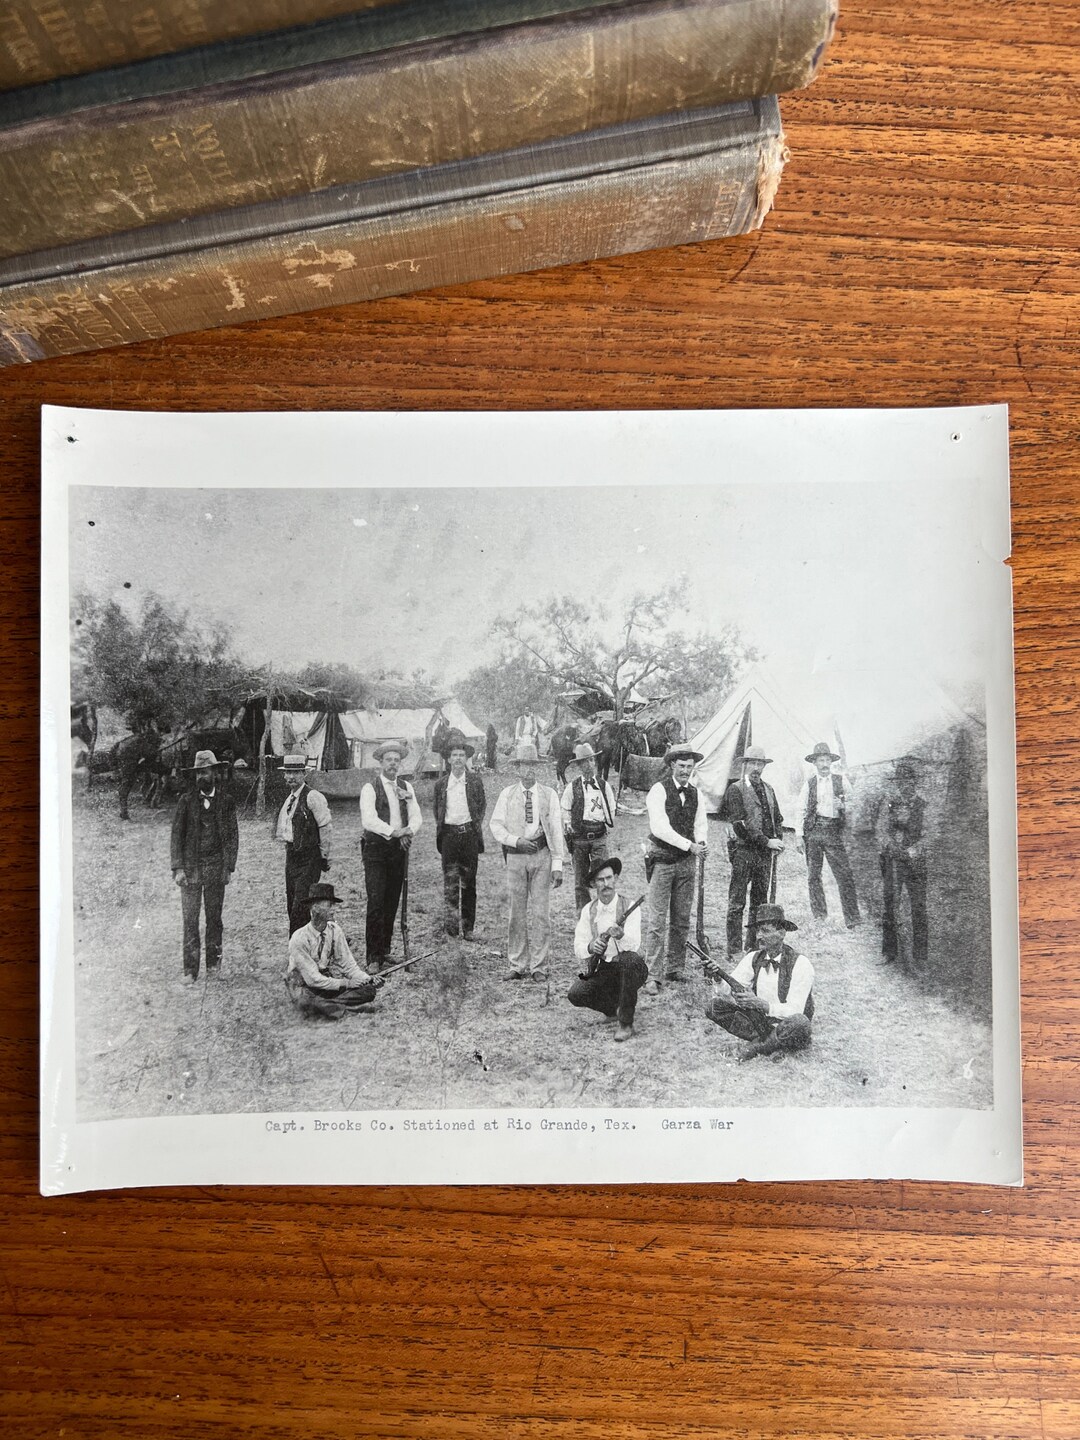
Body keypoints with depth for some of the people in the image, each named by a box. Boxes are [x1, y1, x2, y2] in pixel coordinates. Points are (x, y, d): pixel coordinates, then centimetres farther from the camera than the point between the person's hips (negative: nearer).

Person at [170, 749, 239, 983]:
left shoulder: (226, 801, 4)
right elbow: (177, 835, 3)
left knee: (214, 918, 6)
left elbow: (233, 836, 4)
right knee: (190, 920, -2)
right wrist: (178, 868, -6)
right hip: (190, 867, 0)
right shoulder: (186, 801, 4)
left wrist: (228, 867, -4)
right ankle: (190, 970, 3)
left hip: (215, 867, 0)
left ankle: (213, 966, 15)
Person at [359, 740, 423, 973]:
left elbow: (416, 816, 5)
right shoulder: (370, 788, -4)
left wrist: (408, 832, -16)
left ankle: (385, 951, 19)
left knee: (392, 903, 8)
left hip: (399, 849, 5)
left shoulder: (406, 787, 12)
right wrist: (394, 832, -27)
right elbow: (369, 820, -17)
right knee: (375, 903, -9)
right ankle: (373, 958, -5)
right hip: (375, 849, -5)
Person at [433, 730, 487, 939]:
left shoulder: (475, 780, 4)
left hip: (469, 833, 0)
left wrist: (476, 825, 3)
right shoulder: (441, 783, 6)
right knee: (450, 878, -9)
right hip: (449, 834, 0)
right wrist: (439, 830, 6)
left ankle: (468, 927, 11)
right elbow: (437, 811, 15)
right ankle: (452, 917, -11)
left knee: (468, 882, 5)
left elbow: (482, 805, 11)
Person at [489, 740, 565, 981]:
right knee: (517, 913, 5)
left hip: (541, 856, 0)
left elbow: (556, 831, 3)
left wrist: (557, 865, -3)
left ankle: (539, 967, 9)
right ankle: (517, 965, 15)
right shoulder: (507, 794, 5)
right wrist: (517, 841, -13)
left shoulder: (549, 795, 4)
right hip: (515, 857, 1)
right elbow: (496, 825, 3)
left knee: (541, 913, 0)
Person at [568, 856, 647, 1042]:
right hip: (601, 969, 3)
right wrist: (590, 947, -26)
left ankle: (626, 1023, -21)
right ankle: (614, 1008, 9)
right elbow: (578, 948, -3)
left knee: (629, 959, -37)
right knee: (575, 994, -23)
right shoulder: (588, 910, 2)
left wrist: (620, 935, -45)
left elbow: (634, 945, -23)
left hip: (631, 970, -3)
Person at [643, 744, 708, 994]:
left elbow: (700, 823, 11)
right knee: (657, 920, -7)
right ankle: (652, 976, -4)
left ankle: (676, 969, 23)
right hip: (662, 860, -6)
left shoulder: (695, 793, 11)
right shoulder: (659, 791, -8)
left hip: (687, 861, 6)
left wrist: (702, 841, -12)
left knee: (682, 920, 11)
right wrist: (689, 845, -21)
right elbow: (659, 828, -17)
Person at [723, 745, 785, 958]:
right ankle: (734, 950, 1)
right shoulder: (735, 789, -5)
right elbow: (739, 824, -13)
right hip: (743, 851, -6)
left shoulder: (768, 789, 16)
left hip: (765, 853, 6)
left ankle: (753, 947, 18)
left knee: (760, 902, 10)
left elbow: (777, 818, 22)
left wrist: (778, 840, 5)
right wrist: (766, 842, -15)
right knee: (737, 903, -3)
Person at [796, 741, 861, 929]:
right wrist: (798, 836, -1)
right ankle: (819, 916, 14)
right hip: (813, 831, 1)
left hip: (834, 831, -1)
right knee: (813, 876, 4)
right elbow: (800, 810, 8)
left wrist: (842, 806, -8)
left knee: (845, 875, -9)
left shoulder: (840, 781, 11)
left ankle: (852, 919, -8)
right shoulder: (809, 784, 9)